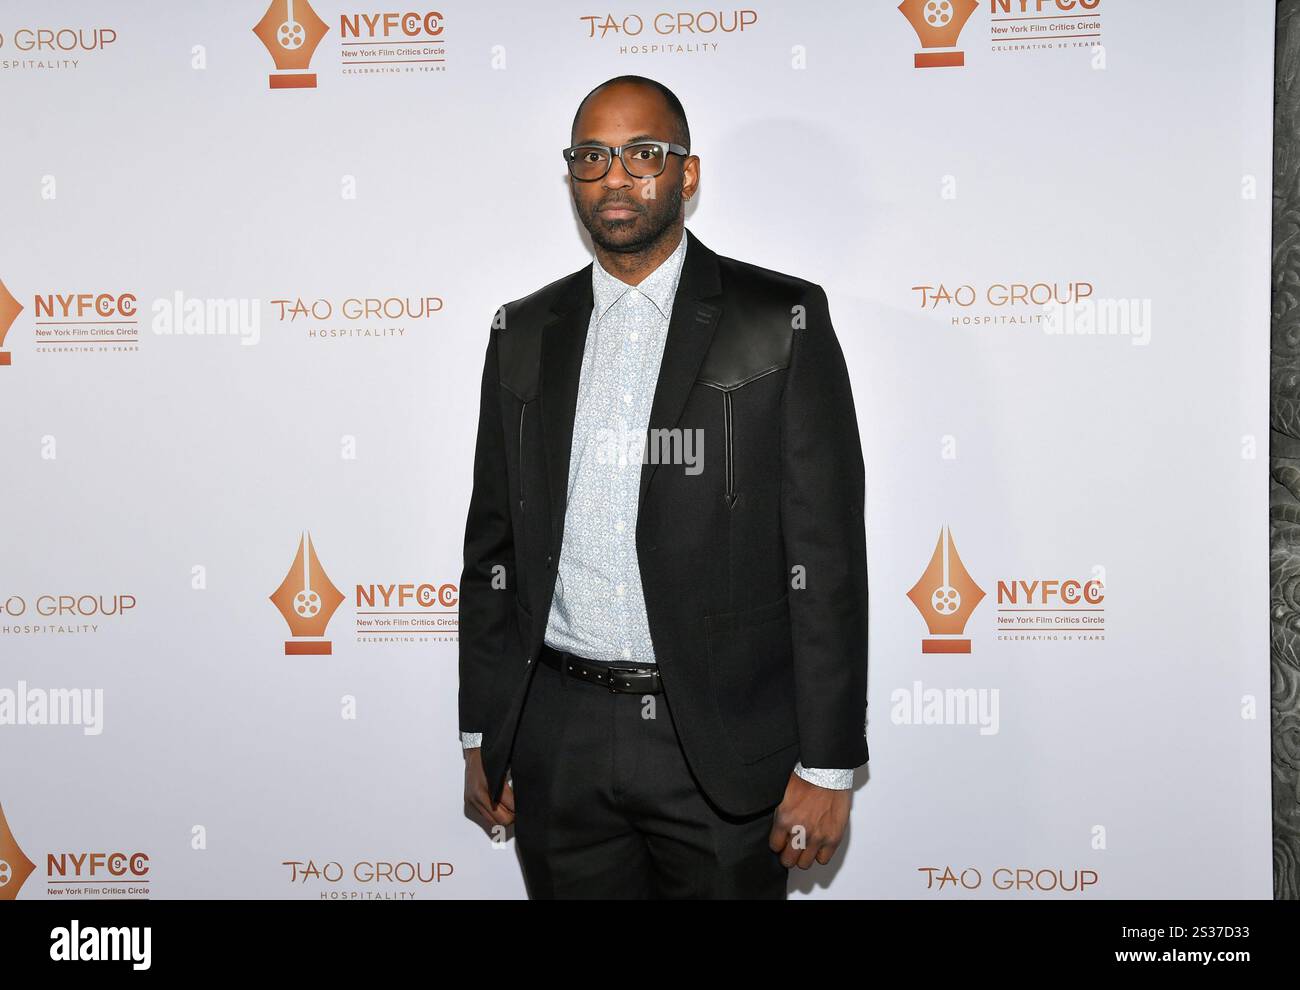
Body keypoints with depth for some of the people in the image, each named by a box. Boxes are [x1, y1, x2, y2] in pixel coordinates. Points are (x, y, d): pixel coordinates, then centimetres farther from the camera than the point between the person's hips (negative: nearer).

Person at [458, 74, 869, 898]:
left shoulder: (781, 320, -4)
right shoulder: (526, 333, 7)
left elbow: (826, 552, -7)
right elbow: (494, 544, 10)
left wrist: (828, 765, -9)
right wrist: (481, 736, 9)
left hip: (723, 739, -3)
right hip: (558, 744, 3)